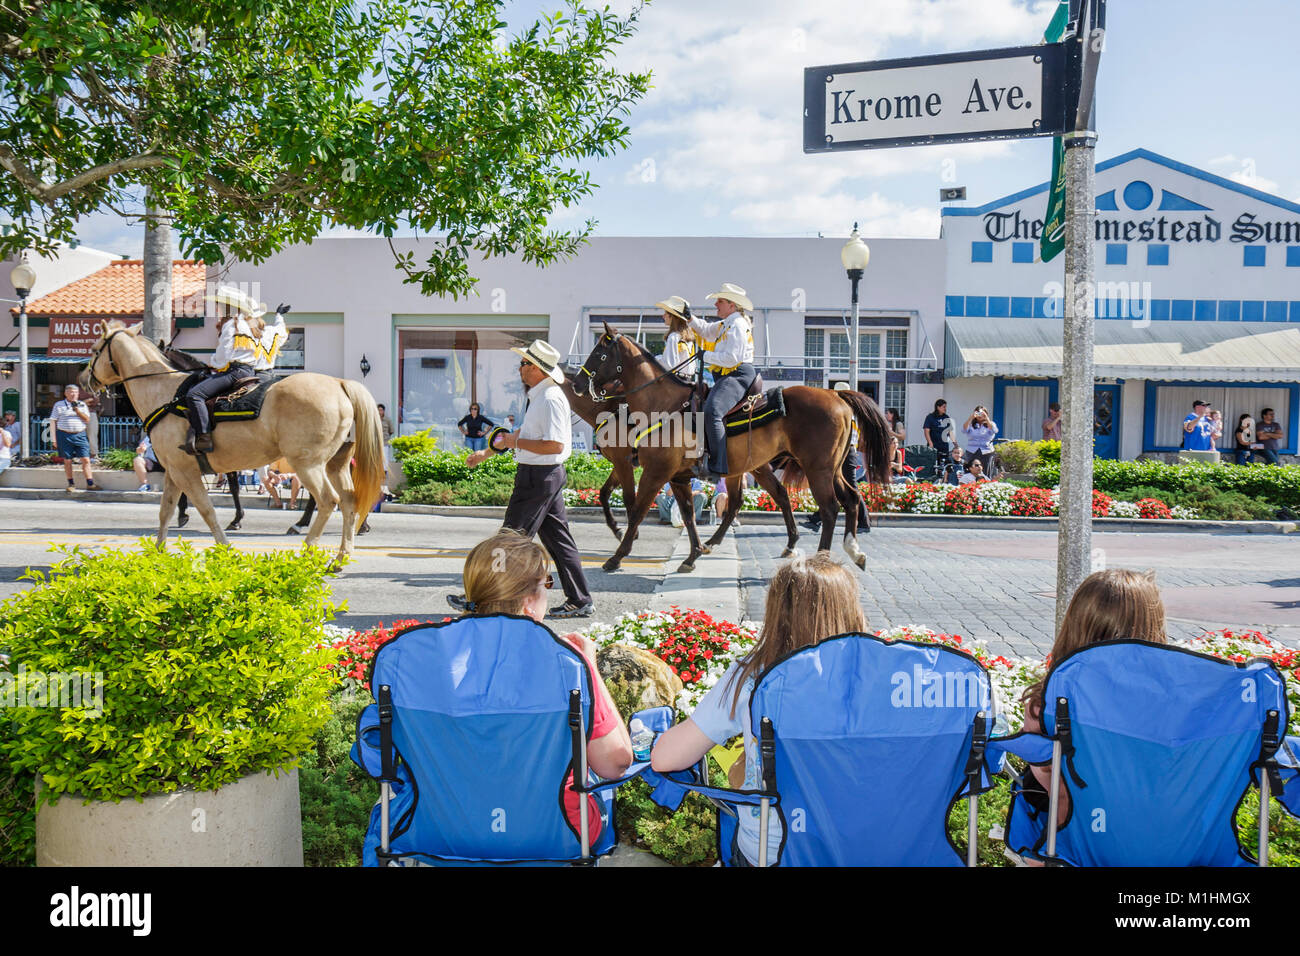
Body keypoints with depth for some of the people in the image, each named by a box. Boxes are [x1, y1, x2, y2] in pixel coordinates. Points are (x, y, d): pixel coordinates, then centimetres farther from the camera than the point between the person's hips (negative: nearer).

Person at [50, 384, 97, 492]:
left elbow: (87, 420, 5)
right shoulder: (59, 405, 6)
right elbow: (54, 422, 5)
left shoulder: (82, 405, 13)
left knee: (86, 460, -6)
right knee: (67, 461, 4)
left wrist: (77, 410, -8)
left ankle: (90, 484, -4)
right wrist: (54, 439, -1)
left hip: (80, 435, 1)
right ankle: (71, 484, 14)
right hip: (64, 435, -1)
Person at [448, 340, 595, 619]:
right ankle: (580, 602, 16)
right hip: (545, 476, 10)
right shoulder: (538, 397, 14)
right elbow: (526, 433, 26)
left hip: (538, 477, -10)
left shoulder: (550, 399, -18)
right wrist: (487, 452, 29)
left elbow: (555, 445, -25)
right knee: (557, 538, 11)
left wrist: (516, 442, -17)